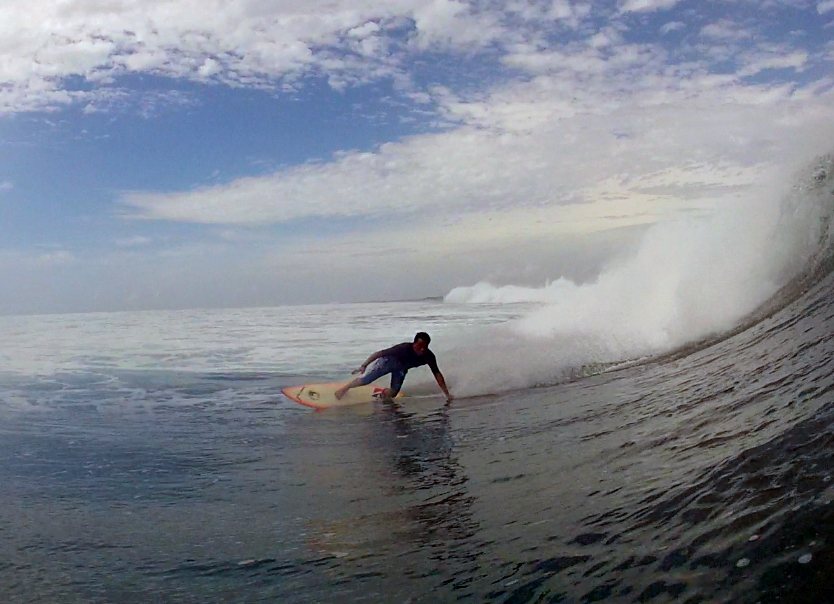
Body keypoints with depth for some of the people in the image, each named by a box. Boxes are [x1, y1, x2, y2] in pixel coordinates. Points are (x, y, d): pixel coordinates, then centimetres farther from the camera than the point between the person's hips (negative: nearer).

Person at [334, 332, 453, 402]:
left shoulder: (429, 356, -32)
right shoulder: (404, 348, -41)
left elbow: (437, 374, -24)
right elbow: (380, 353, -32)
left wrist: (447, 394, -26)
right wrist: (364, 365, -30)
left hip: (401, 369, 4)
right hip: (388, 361, -4)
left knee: (391, 394, -1)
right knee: (364, 380, -9)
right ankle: (344, 388, 18)